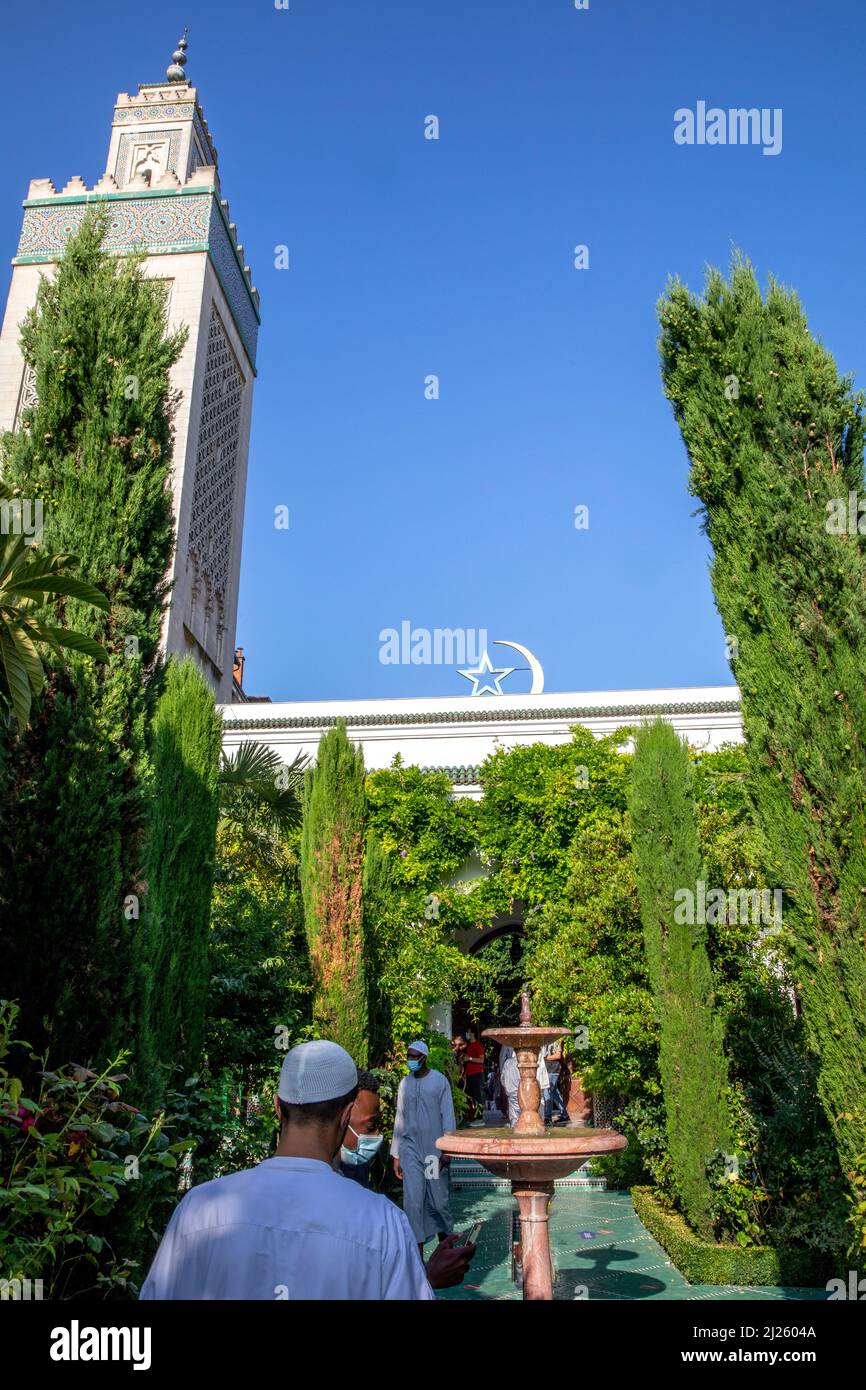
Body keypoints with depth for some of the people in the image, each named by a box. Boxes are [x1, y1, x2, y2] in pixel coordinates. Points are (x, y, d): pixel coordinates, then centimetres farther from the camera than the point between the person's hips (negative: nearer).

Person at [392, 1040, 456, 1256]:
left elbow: (448, 1117, -4)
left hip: (434, 1148, -3)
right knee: (413, 1200, -5)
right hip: (410, 1148, 3)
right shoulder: (404, 1084, 8)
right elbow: (399, 1119, 12)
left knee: (438, 1199, 4)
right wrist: (395, 1155, 11)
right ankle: (418, 1251, 2)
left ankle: (444, 1243, 27)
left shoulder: (439, 1081, -3)